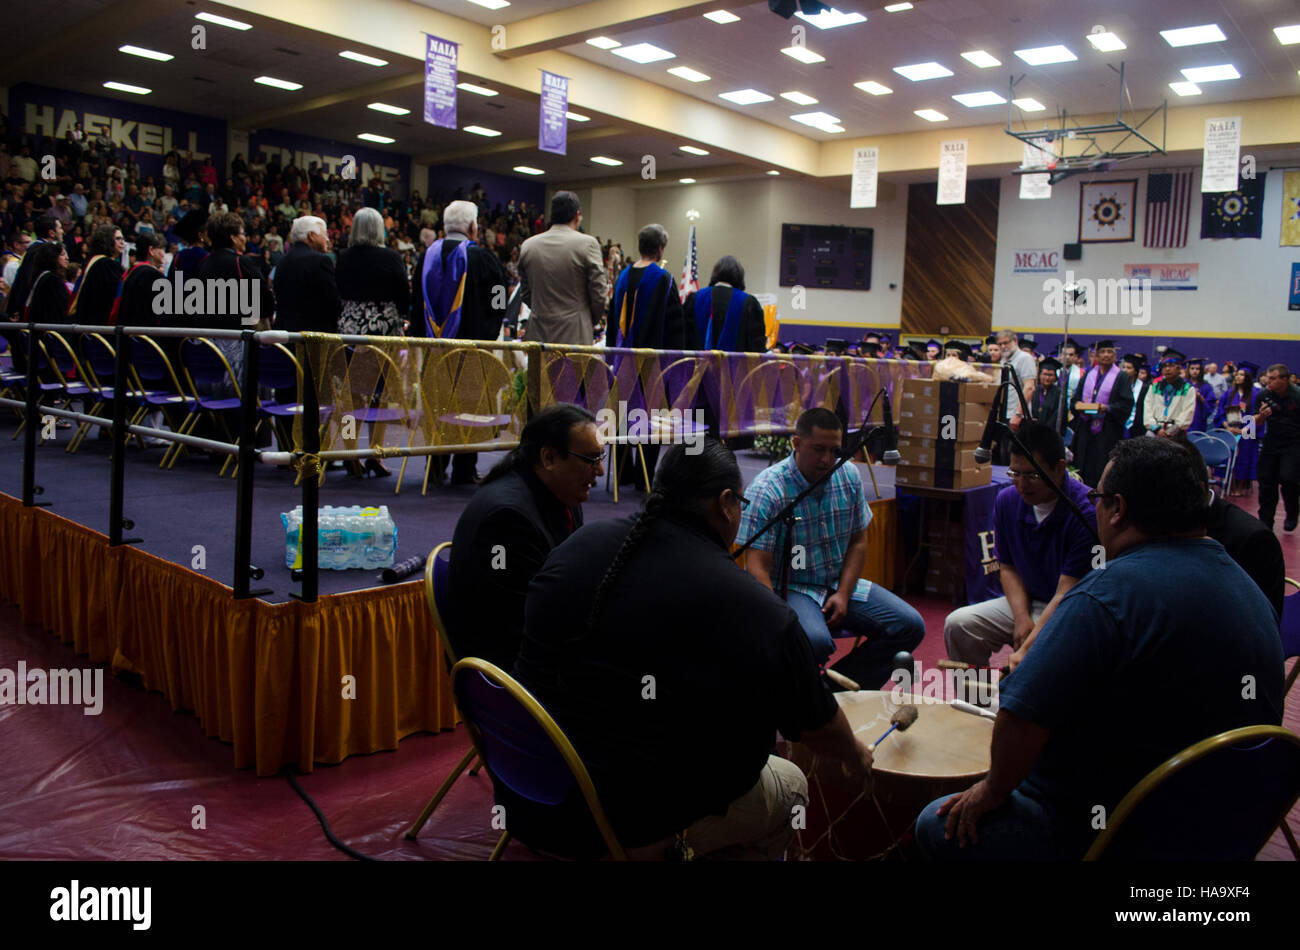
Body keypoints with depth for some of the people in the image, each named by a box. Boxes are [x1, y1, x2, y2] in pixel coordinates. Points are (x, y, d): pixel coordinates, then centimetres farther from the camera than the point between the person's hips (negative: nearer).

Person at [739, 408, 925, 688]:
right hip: (790, 588, -6)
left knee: (910, 625, -9)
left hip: (840, 584, 7)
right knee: (816, 641, -36)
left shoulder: (848, 475, 2)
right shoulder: (767, 489, -16)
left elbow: (858, 541, 9)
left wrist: (843, 594, -5)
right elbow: (758, 565, -20)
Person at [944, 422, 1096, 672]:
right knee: (958, 624, -15)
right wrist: (1021, 619, -9)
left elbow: (1068, 594, -24)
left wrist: (1026, 649, -30)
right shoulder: (1007, 500, -2)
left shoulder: (1087, 512, -21)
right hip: (1026, 602, 6)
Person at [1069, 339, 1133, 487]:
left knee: (1103, 468, -5)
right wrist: (1079, 405, -8)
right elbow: (1076, 397, 14)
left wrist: (1107, 408, -21)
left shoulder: (1121, 377, 3)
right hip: (1085, 428, 4)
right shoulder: (1088, 374, 15)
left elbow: (1126, 404, -6)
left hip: (1107, 430, -4)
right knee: (1083, 464, 3)